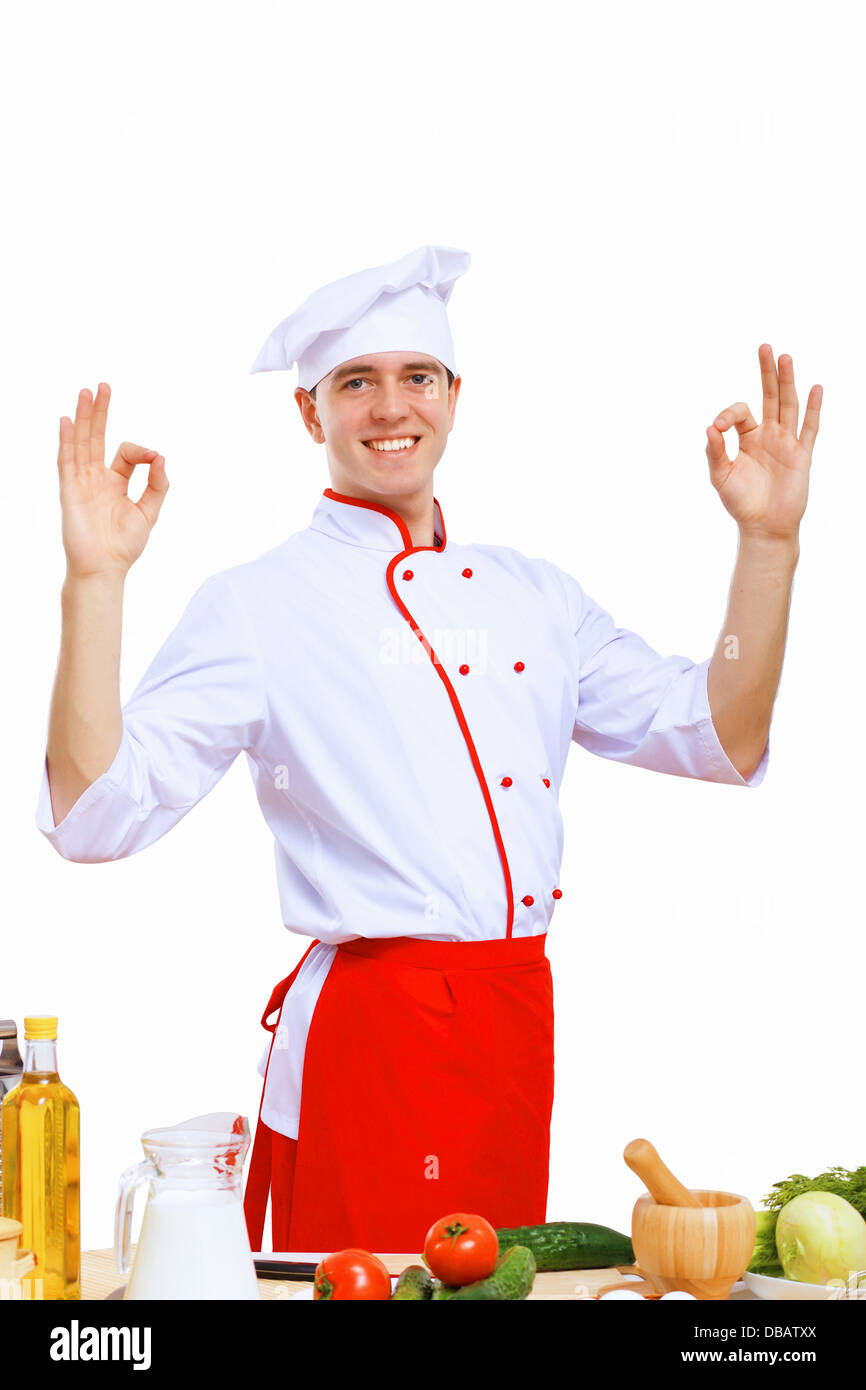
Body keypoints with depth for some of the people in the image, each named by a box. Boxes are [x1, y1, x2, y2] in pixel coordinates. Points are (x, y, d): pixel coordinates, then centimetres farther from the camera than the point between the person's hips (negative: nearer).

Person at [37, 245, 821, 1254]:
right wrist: (94, 582, -22)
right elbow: (95, 812, -14)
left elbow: (723, 738, 11)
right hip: (369, 1026, -5)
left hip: (521, 1022, 6)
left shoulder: (531, 592, 12)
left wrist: (767, 539, 2)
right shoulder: (255, 607, -4)